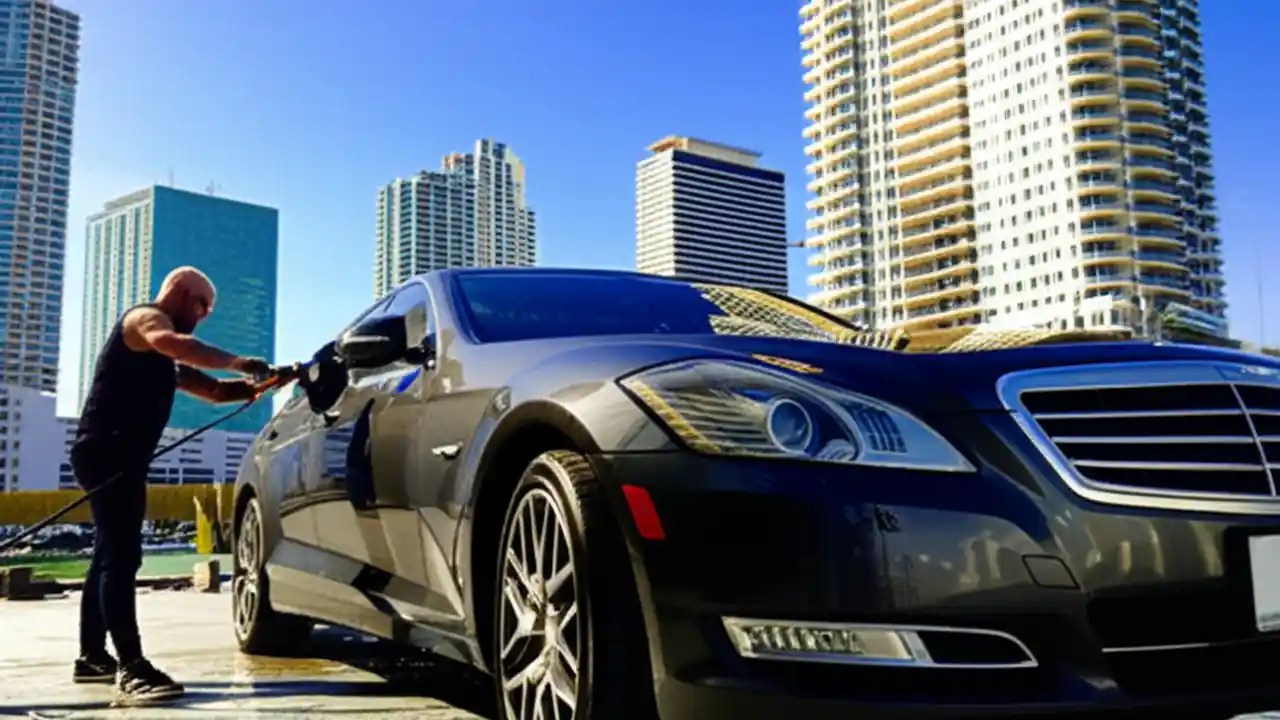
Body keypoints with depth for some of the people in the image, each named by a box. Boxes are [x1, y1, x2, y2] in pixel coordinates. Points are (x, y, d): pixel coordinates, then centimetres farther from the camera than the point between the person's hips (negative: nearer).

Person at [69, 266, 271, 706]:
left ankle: (93, 658, 27)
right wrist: (238, 363, -27)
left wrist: (257, 384, 10)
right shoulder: (144, 319, -3)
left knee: (110, 557, 17)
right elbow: (176, 344, -27)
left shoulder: (165, 363, 27)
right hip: (106, 453, -11)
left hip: (118, 458, 11)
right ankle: (132, 670, -25)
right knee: (121, 558, -18)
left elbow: (213, 391, 24)